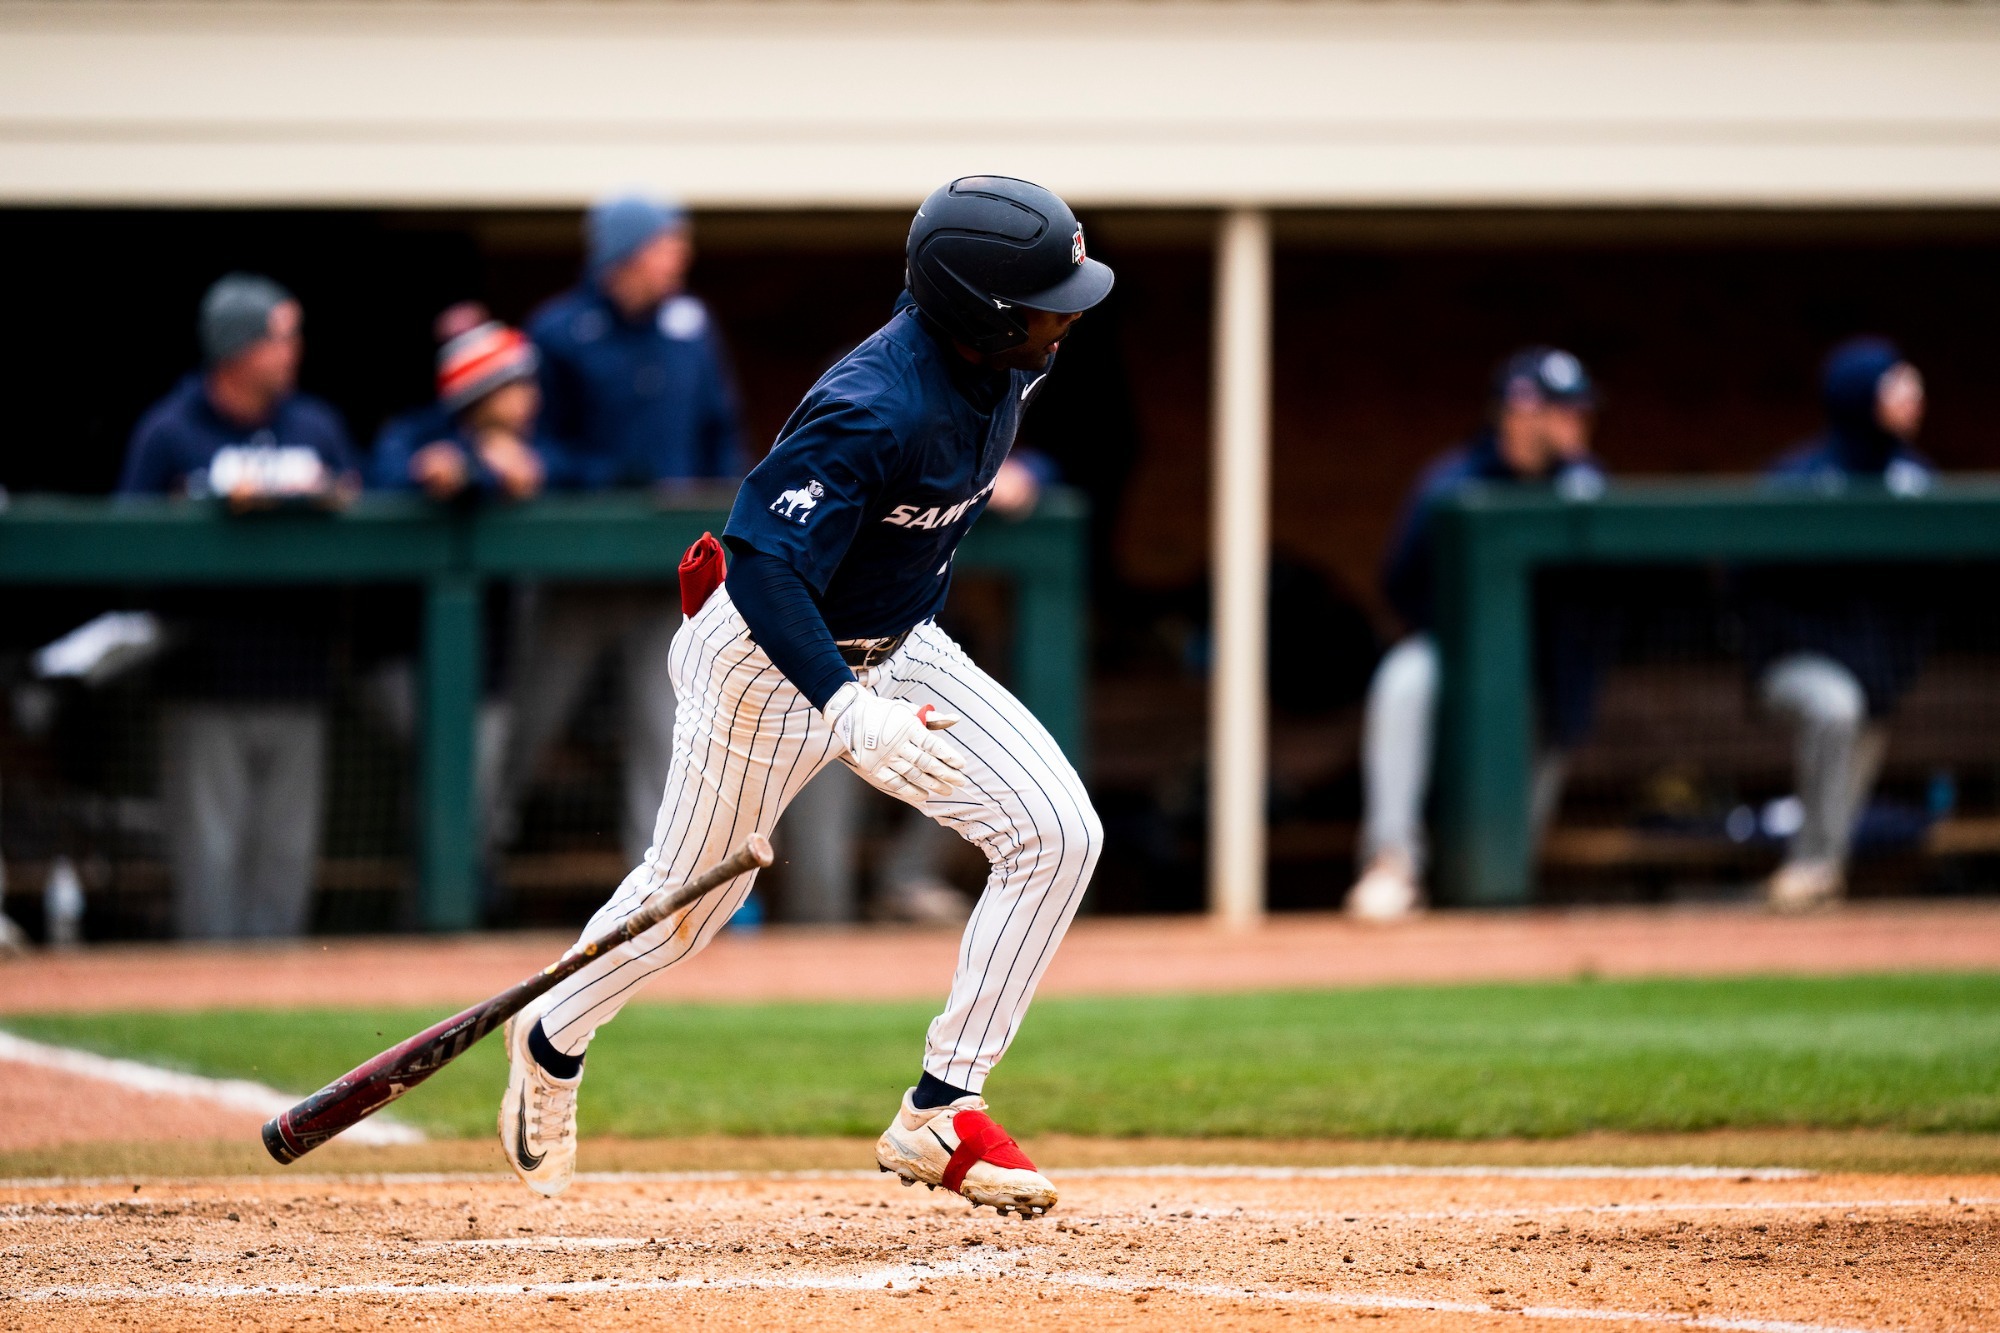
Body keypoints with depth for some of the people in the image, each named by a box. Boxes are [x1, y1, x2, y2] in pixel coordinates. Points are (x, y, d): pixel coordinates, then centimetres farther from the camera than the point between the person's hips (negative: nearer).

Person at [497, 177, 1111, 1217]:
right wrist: (850, 710, -50)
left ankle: (938, 1113, -6)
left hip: (899, 650, 7)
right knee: (690, 898, 11)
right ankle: (554, 1039, 44)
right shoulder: (874, 412, -36)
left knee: (1057, 833, -11)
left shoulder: (1006, 362, -10)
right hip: (773, 660, -7)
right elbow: (766, 568, -39)